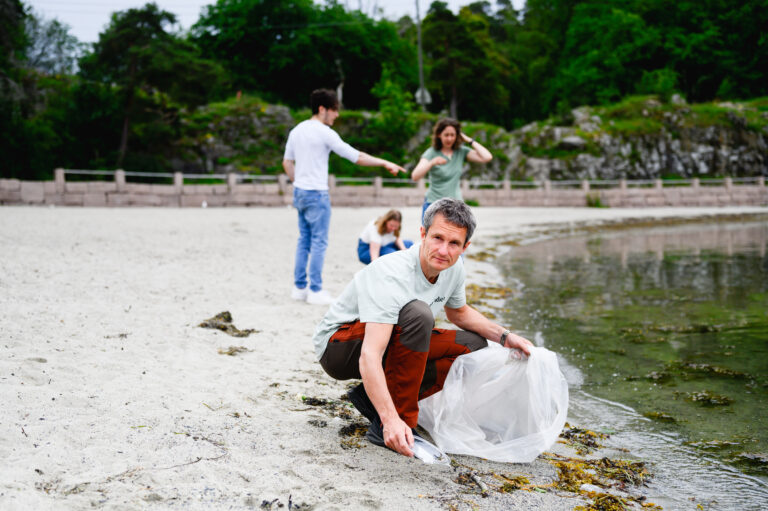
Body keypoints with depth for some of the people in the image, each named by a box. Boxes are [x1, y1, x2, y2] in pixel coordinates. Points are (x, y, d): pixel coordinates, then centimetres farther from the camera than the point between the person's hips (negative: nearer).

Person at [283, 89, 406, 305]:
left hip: (299, 192, 8)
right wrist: (385, 163, -7)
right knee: (319, 242, -1)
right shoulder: (325, 133, -14)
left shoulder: (296, 131, 10)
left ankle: (299, 287, 16)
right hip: (317, 193, -8)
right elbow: (356, 157, -14)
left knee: (304, 240, 13)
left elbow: (287, 162, 16)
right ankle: (315, 291, 1)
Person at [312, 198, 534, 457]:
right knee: (418, 313, -34)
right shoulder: (391, 275, -33)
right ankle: (384, 427, -26)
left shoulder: (453, 268, -8)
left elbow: (459, 312, 17)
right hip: (338, 345, -8)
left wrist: (504, 336, 2)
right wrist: (391, 421, -52)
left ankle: (371, 398, -1)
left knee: (474, 346, -2)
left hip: (393, 342, 8)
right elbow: (369, 358, -41)